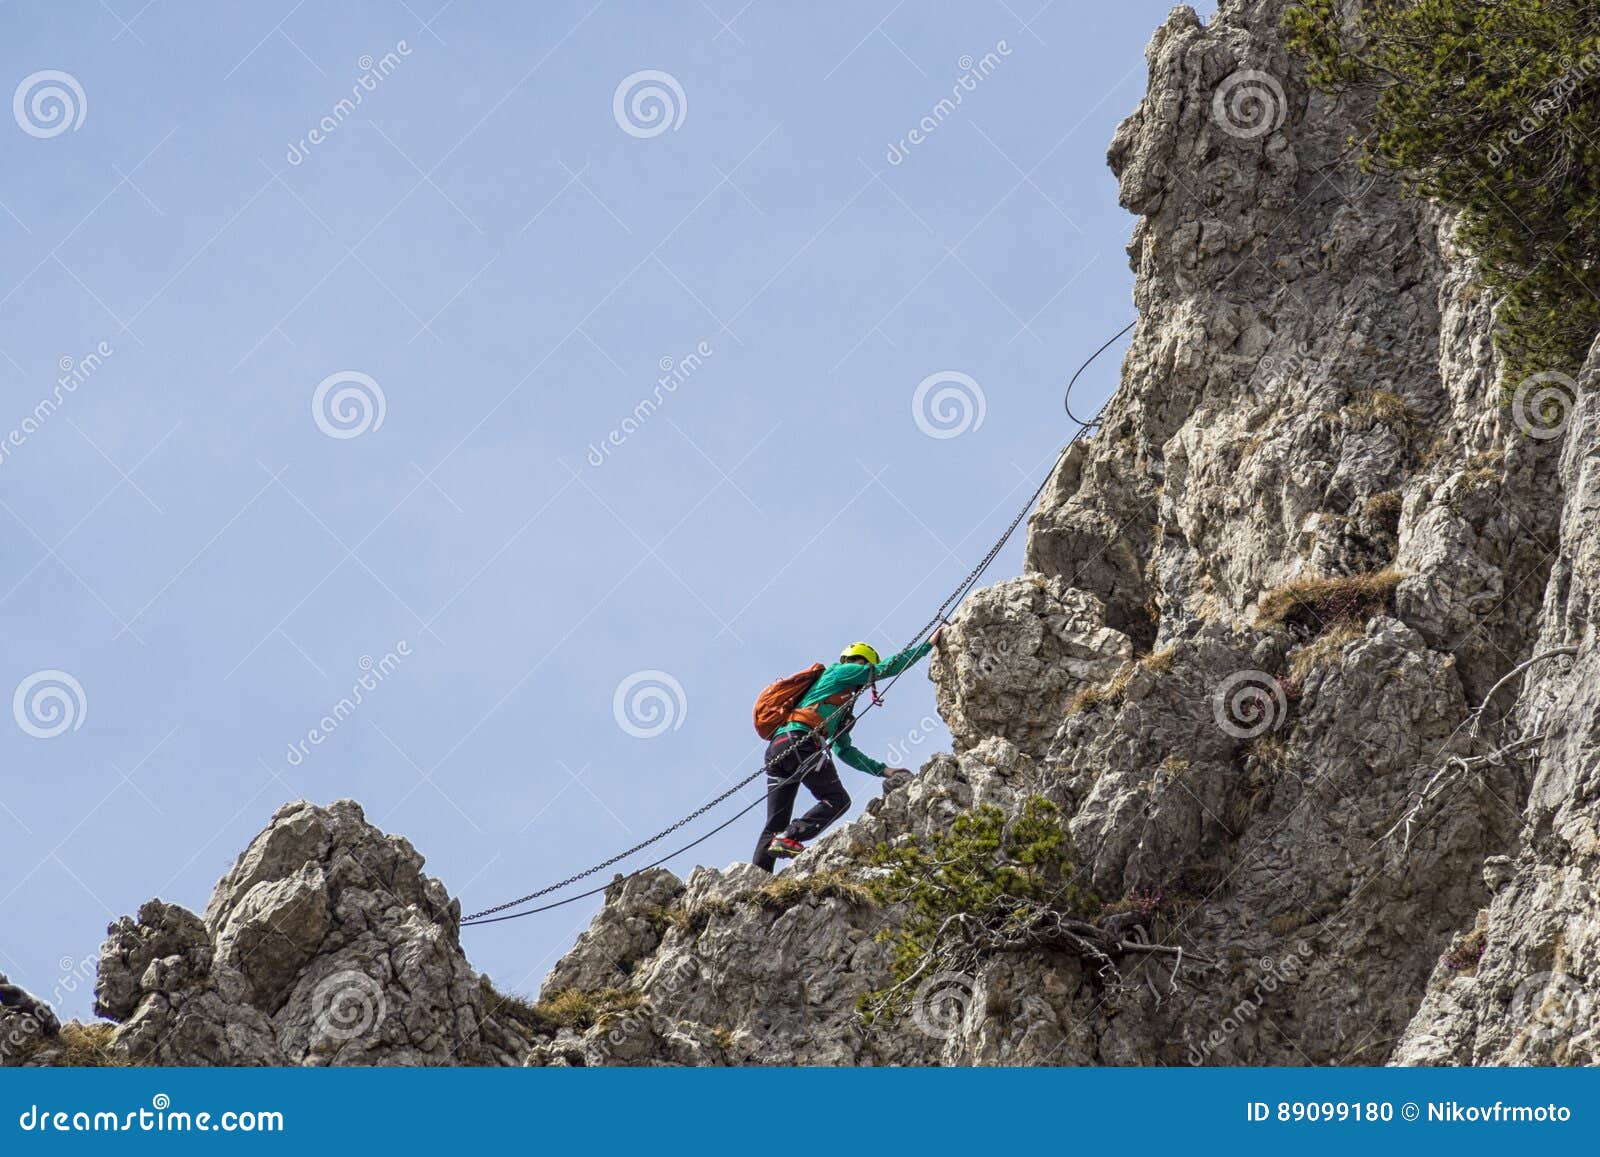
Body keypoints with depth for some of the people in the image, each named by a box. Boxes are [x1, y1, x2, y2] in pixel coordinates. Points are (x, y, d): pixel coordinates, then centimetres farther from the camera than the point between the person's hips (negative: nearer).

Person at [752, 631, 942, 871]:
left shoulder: (841, 710, 38)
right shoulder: (841, 672, 14)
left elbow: (845, 750, 37)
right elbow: (888, 668, 11)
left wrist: (882, 770, 33)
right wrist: (928, 645, 17)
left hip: (776, 750, 9)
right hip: (798, 741, -9)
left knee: (775, 826, 3)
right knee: (837, 799, -6)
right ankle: (788, 839, -23)